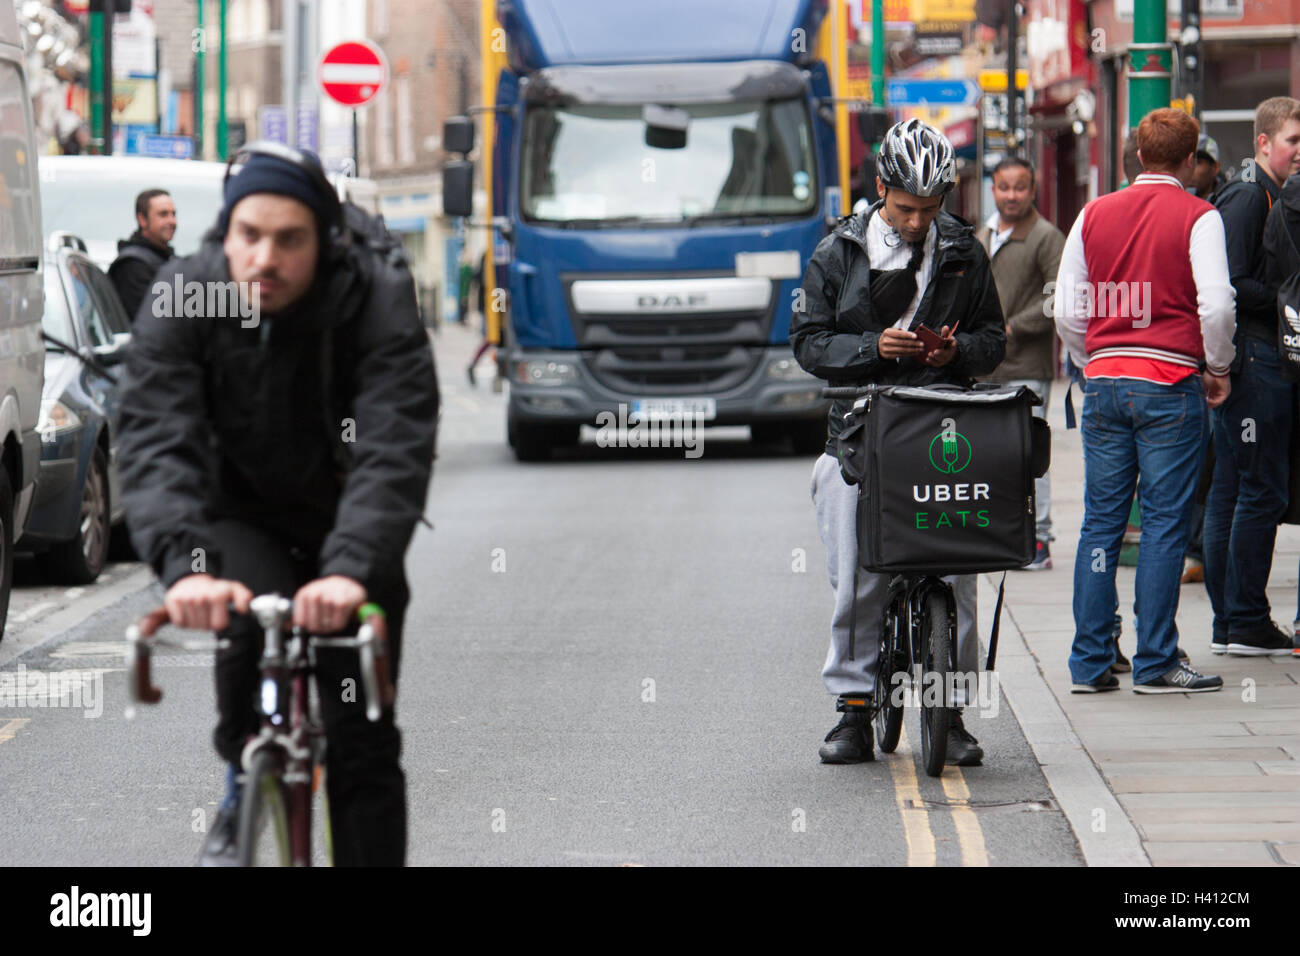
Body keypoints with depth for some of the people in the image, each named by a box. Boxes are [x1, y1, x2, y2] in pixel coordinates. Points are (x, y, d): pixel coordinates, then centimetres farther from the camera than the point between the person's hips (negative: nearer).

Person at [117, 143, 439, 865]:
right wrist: (185, 565, -49)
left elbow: (394, 452, -37)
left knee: (364, 745, -3)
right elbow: (159, 447, -31)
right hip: (241, 519, 0)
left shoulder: (381, 304, -25)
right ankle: (242, 792, -9)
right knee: (251, 615, -32)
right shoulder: (180, 304, -21)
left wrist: (351, 570, -54)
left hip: (343, 525, 0)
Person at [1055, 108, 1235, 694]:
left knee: (1101, 521, 7)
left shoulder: (1094, 215, 9)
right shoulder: (1197, 217, -4)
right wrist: (1218, 370, 3)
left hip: (1104, 382, 4)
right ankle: (1155, 663, -1)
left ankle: (1090, 663, 7)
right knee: (1164, 524, -1)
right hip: (1170, 383, -4)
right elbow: (1216, 305, -12)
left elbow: (1067, 311, 8)